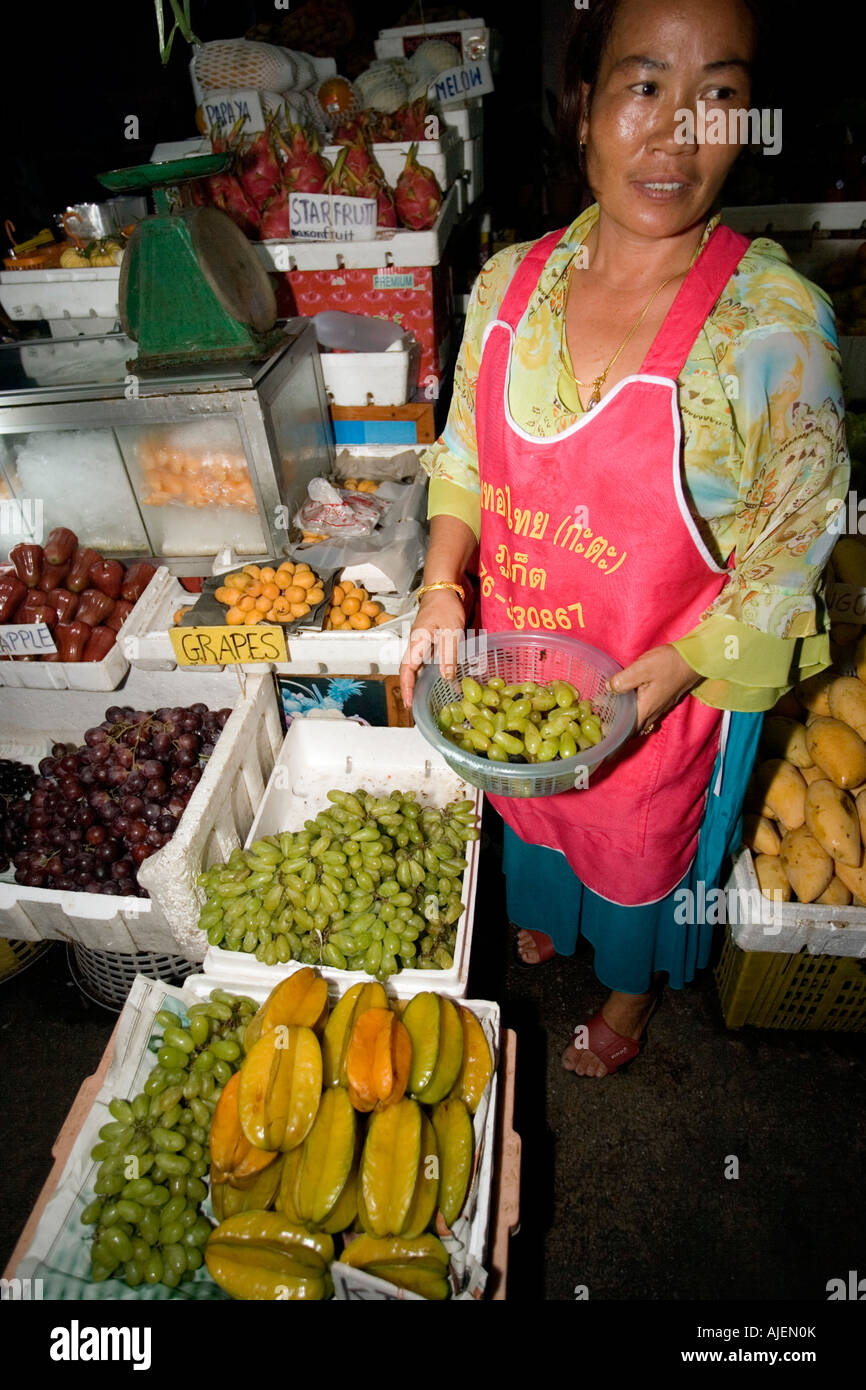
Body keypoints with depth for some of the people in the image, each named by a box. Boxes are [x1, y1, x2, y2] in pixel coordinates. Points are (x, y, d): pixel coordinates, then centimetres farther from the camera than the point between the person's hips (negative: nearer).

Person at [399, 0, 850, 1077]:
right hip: (515, 661, 4)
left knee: (644, 847, 23)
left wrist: (677, 669, -22)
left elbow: (794, 542, -13)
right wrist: (443, 587, -10)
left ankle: (630, 992, 59)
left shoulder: (774, 319, -19)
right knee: (530, 813, 29)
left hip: (669, 686, -3)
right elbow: (464, 457, 4)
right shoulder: (508, 283, -7)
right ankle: (537, 918, 67)